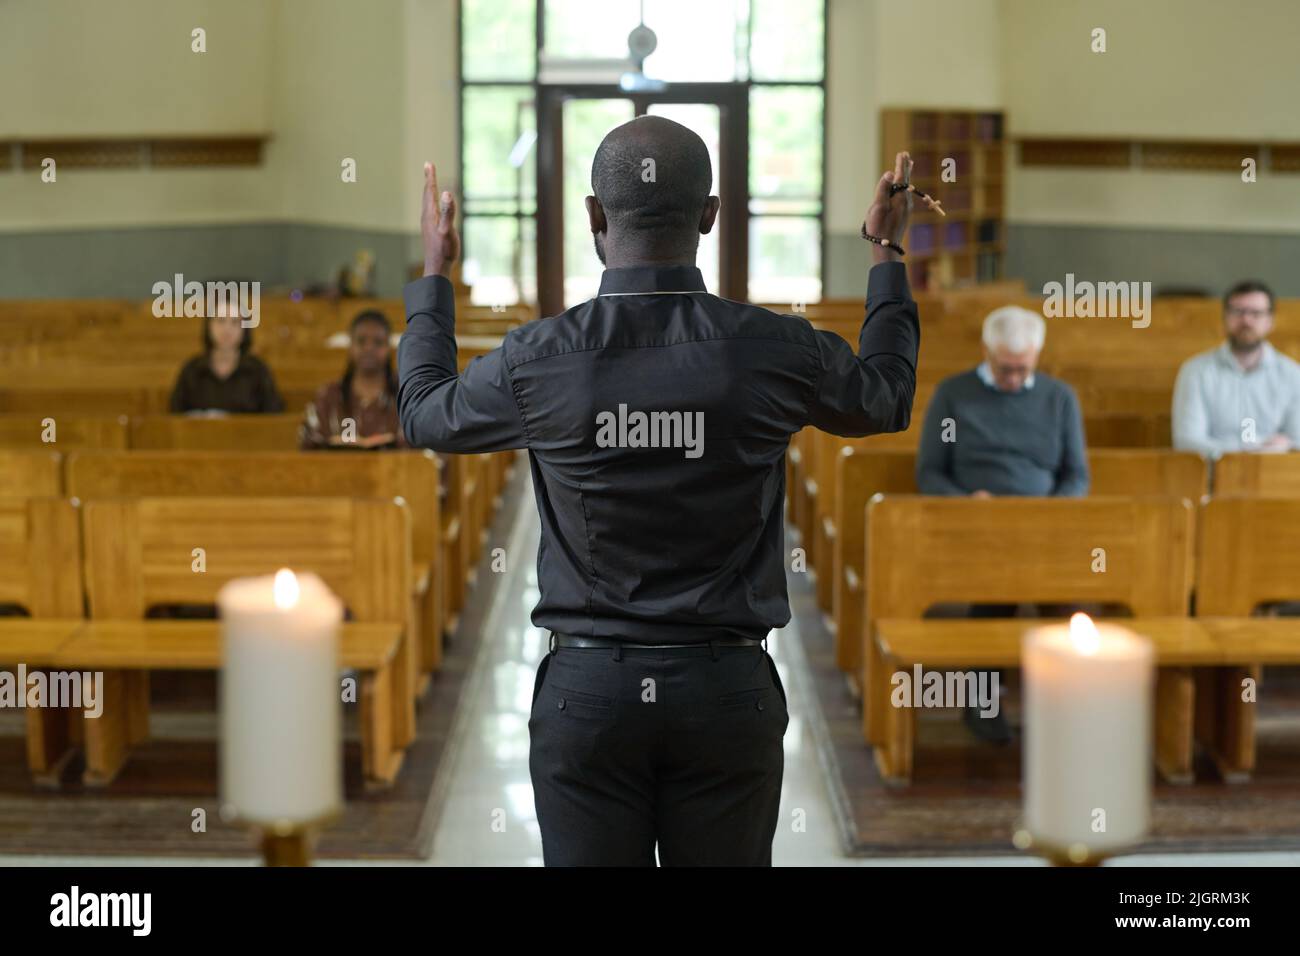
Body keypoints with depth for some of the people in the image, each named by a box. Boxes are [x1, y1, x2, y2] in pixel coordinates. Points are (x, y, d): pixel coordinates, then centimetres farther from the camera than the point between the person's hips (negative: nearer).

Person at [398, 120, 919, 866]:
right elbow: (886, 401, 13)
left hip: (587, 688, 0)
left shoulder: (538, 358, -9)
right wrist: (889, 255, 26)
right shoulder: (773, 349, -9)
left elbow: (426, 415, 13)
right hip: (725, 689, 0)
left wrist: (434, 274, 26)